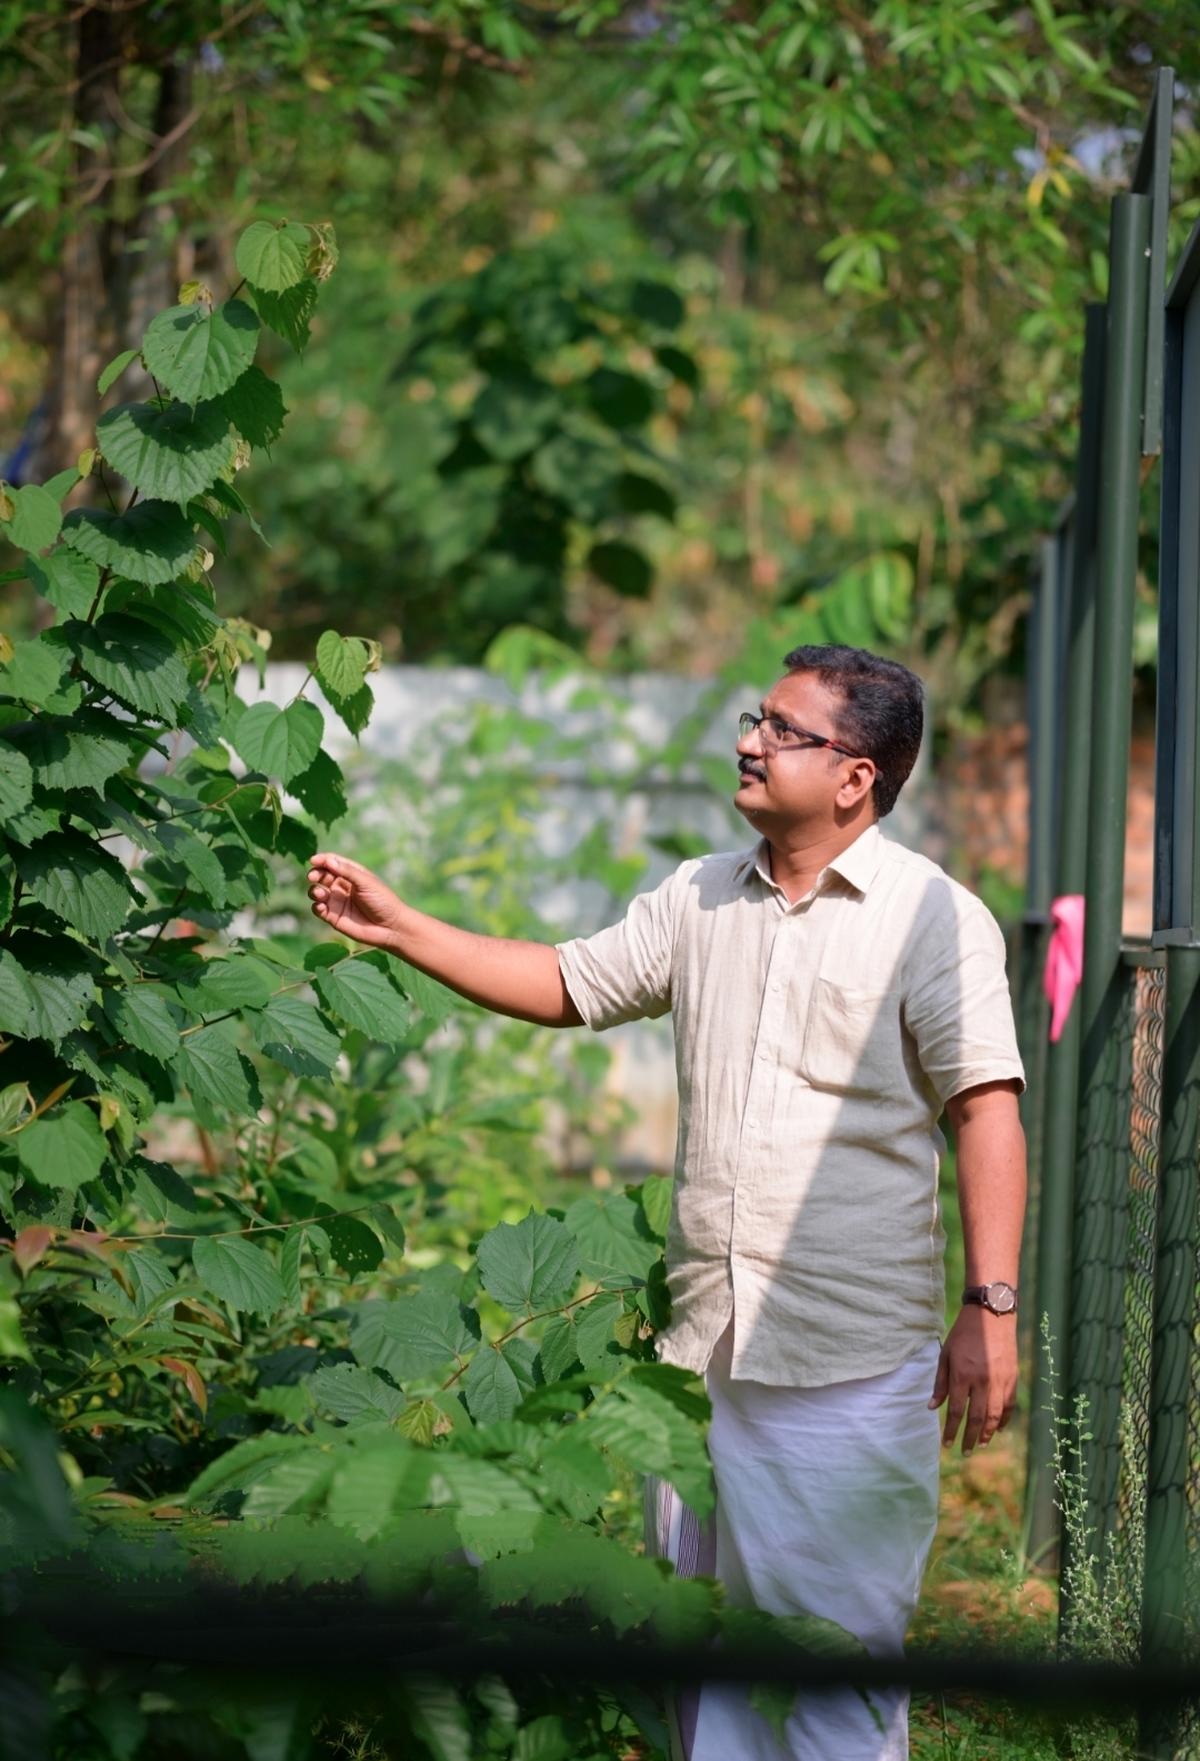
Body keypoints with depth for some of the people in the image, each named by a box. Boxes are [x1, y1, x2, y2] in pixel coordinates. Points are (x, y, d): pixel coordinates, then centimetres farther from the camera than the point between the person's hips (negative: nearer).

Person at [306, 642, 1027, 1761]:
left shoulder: (934, 918, -6)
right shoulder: (700, 901, 12)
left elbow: (985, 1110, -11)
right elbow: (567, 985, 22)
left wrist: (990, 1309, -19)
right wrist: (400, 931, 14)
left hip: (852, 1362, -6)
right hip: (703, 1340, 6)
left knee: (836, 1645, -2)